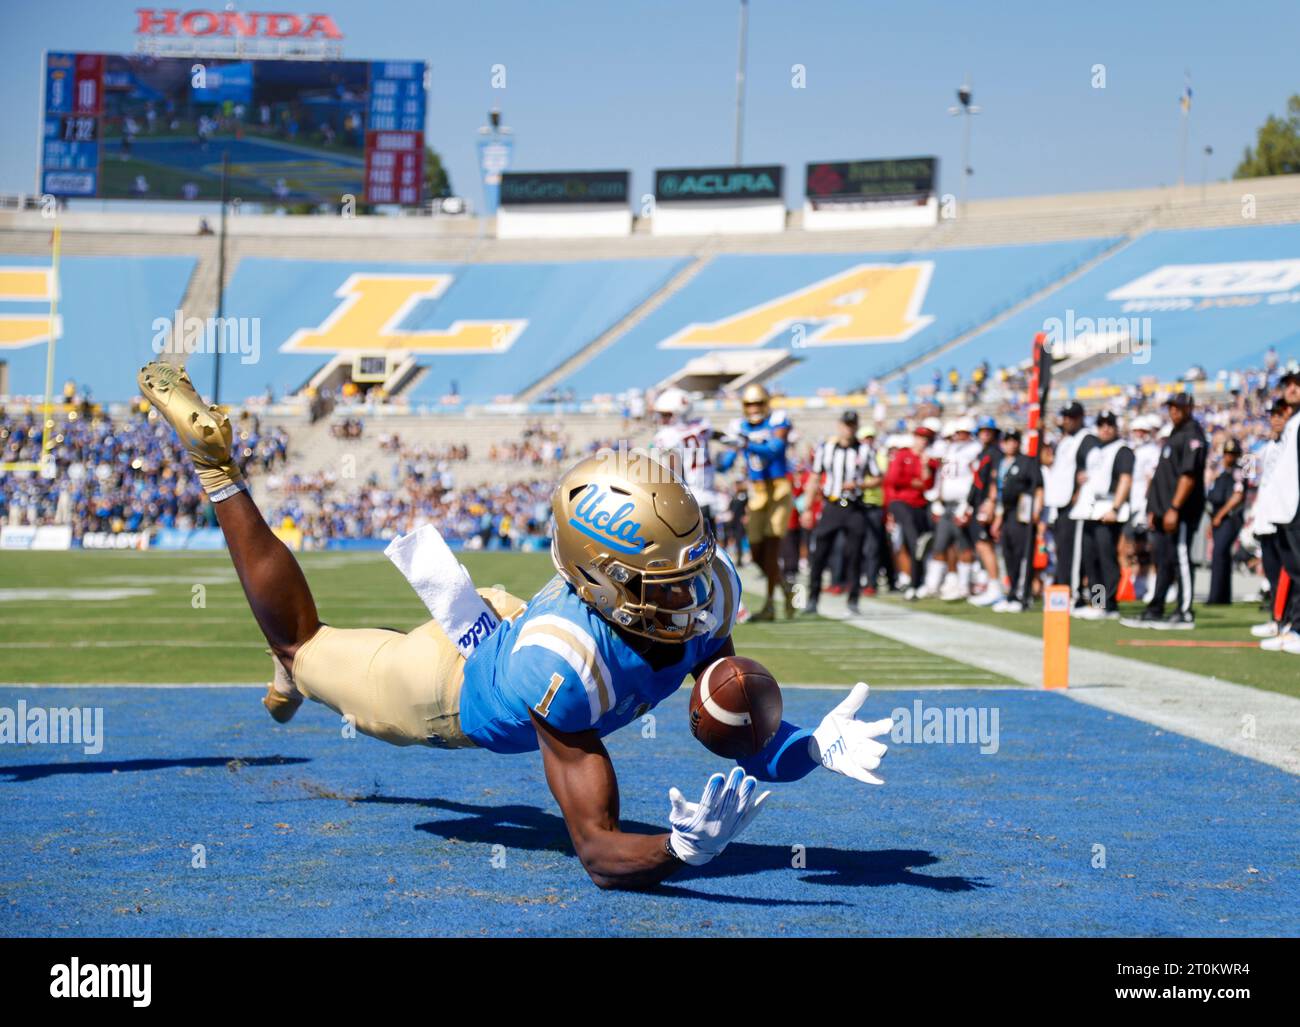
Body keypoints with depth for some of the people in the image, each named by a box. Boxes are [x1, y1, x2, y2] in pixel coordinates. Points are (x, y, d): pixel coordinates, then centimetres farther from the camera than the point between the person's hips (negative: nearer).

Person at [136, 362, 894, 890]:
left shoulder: (705, 589, -33)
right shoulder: (560, 664, -51)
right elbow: (598, 850, -48)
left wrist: (815, 750, -41)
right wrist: (685, 851, -67)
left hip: (511, 625, 4)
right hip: (446, 689, -4)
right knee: (300, 641, 21)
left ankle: (432, 570, 61)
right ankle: (217, 467, 31)